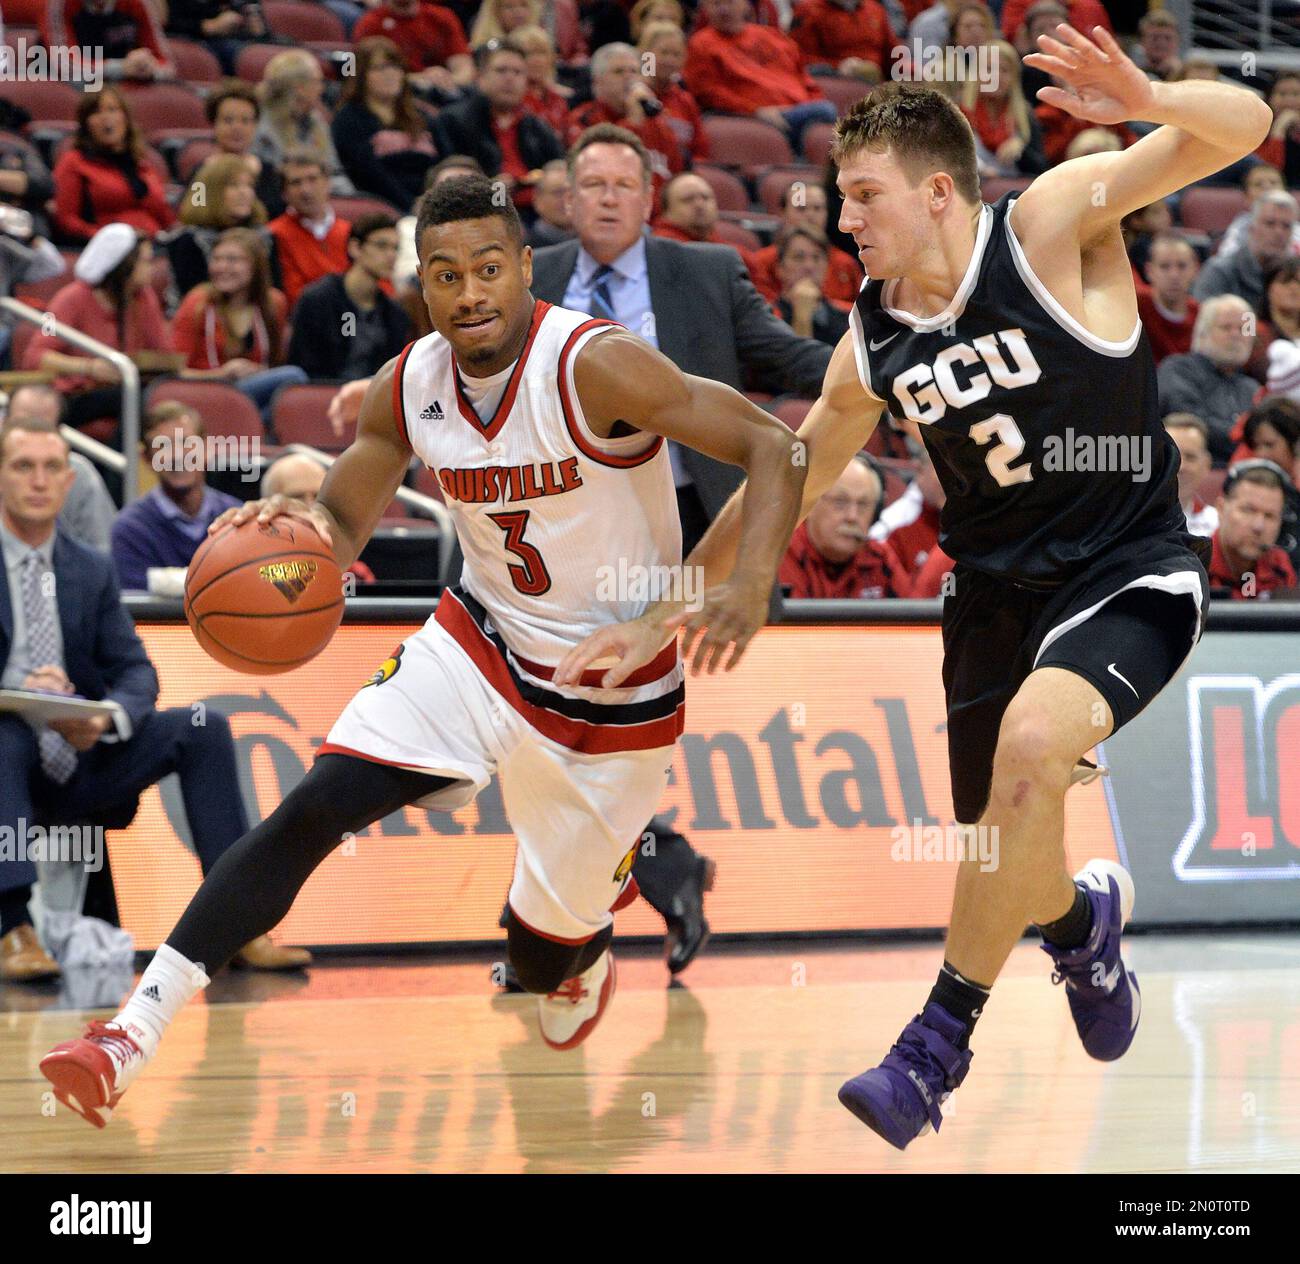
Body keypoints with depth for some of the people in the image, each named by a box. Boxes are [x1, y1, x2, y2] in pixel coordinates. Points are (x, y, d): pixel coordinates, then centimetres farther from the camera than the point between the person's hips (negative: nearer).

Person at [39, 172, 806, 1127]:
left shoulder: (596, 367, -24)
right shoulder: (409, 387, -6)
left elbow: (771, 443, -23)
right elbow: (344, 525, 7)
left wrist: (752, 589, -38)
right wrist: (304, 529, -19)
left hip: (613, 691, -4)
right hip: (480, 645, 4)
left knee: (545, 957, 6)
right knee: (315, 809, -17)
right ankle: (137, 1030, -19)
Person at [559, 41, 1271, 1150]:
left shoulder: (1052, 222, -16)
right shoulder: (874, 343, 0)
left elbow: (1241, 128, -23)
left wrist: (1143, 99, -45)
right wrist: (664, 616, 14)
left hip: (1130, 573, -6)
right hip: (996, 586, 6)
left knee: (1031, 744, -31)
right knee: (1002, 854, 9)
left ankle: (942, 1035, -16)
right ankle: (1083, 914, 49)